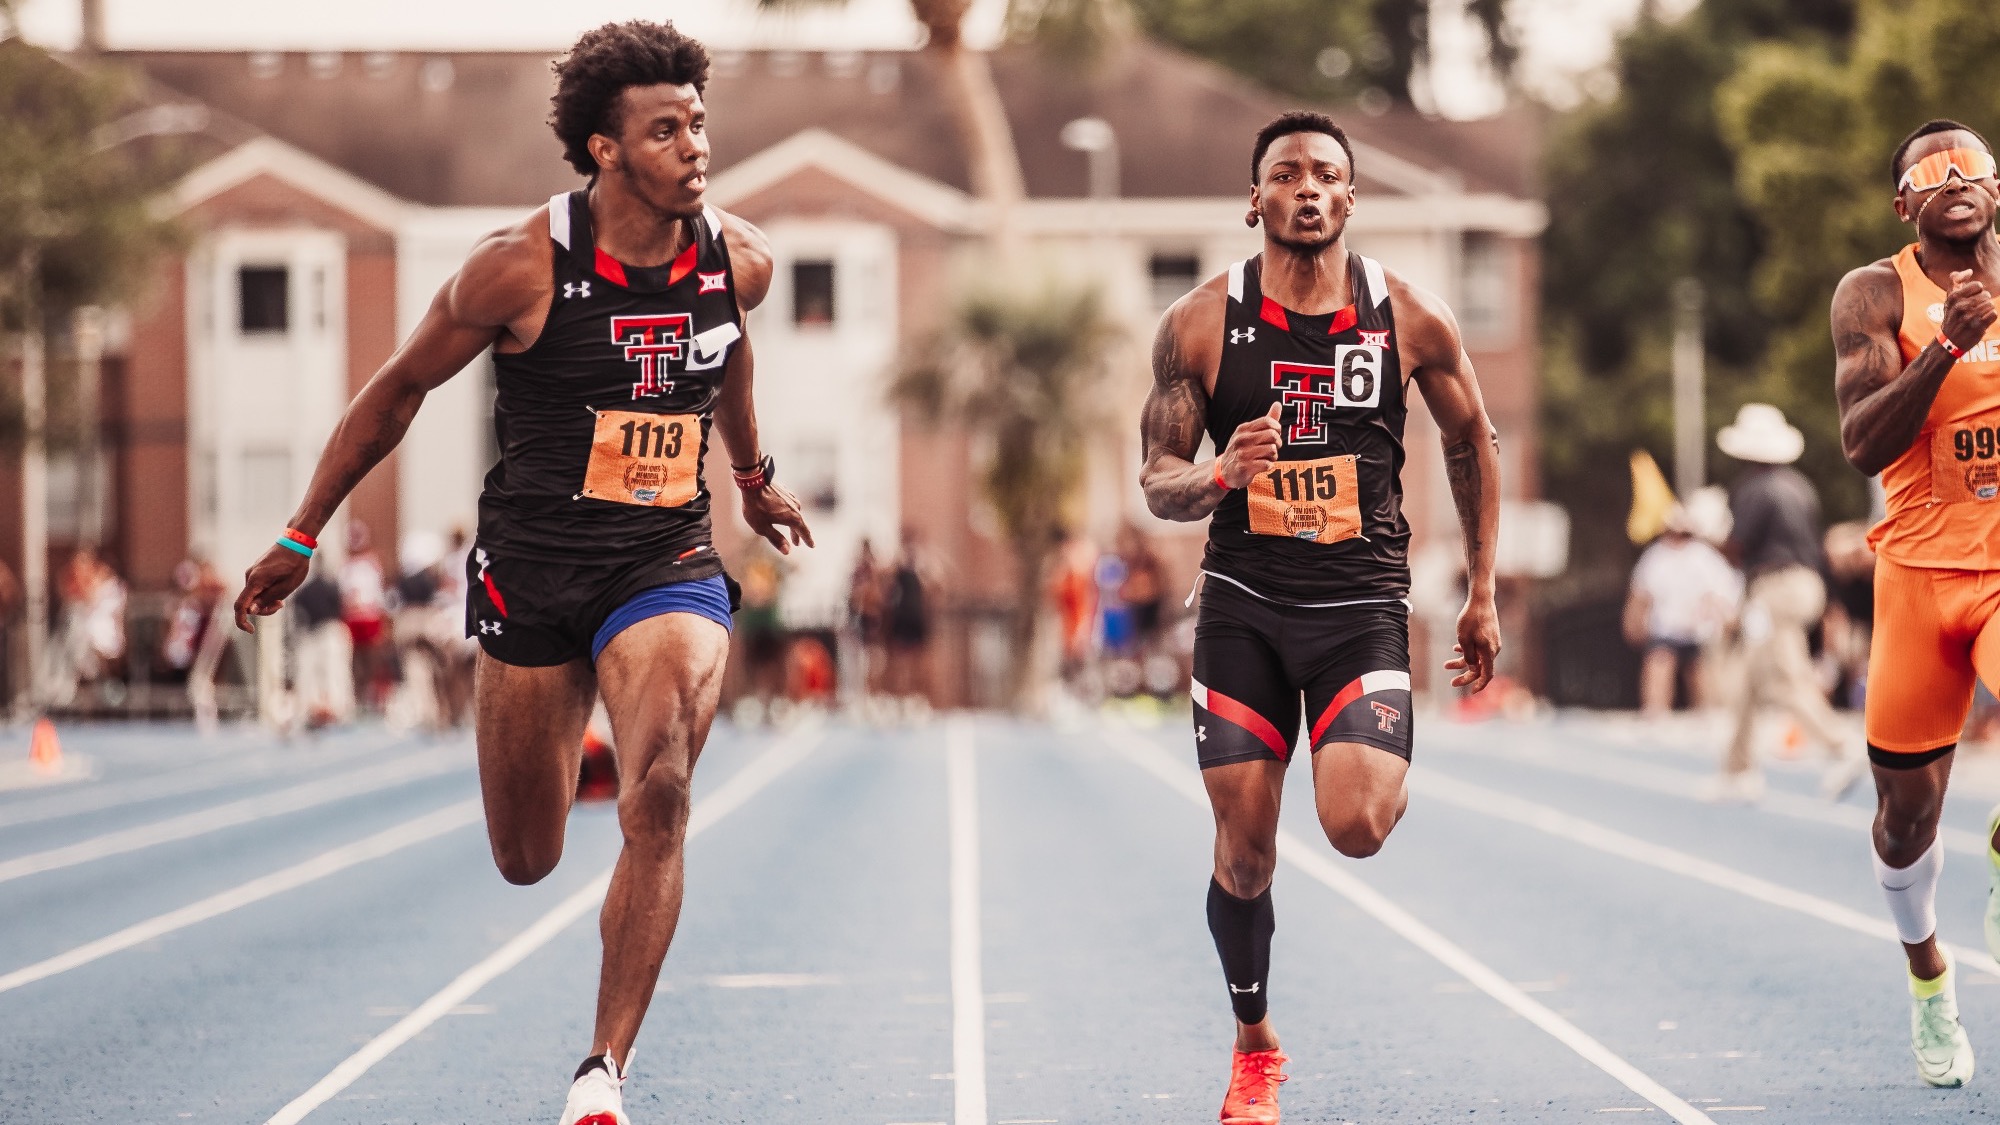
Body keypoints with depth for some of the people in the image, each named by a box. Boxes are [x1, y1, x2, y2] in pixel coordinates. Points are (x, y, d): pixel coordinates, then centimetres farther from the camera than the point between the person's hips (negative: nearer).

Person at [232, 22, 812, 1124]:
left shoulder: (737, 260, -4)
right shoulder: (520, 266, -15)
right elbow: (399, 387, -2)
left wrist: (754, 472, 36)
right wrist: (300, 537, 4)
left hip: (668, 561, 1)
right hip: (532, 566, -1)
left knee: (658, 799, -25)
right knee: (525, 862, 10)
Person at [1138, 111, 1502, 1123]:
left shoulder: (1411, 320, -2)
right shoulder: (1200, 325, -3)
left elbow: (1472, 446, 11)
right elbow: (1156, 483, -1)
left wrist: (1482, 596, 11)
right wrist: (1221, 475, -24)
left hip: (1362, 603, -1)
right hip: (1244, 604, 1)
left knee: (1356, 829, -19)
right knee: (1244, 848, 1)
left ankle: (1391, 780, 20)